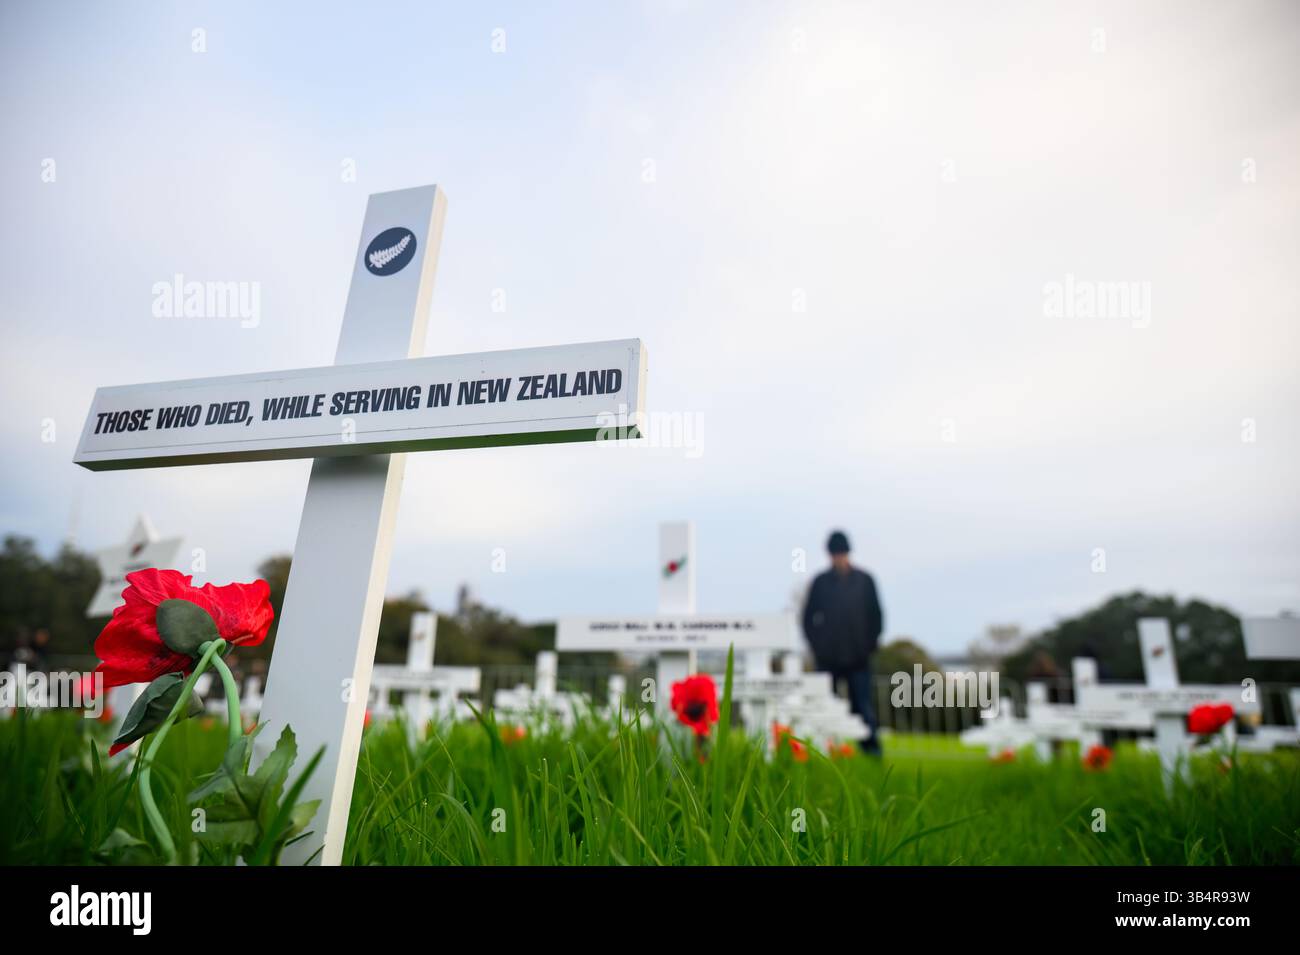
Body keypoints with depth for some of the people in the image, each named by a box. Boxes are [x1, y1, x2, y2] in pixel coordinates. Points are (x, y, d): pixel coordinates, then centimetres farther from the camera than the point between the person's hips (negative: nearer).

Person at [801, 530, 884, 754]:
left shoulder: (864, 580, 3)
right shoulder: (820, 582, 2)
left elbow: (876, 615, 8)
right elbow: (808, 617, 7)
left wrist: (869, 644, 2)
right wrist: (817, 646, 0)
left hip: (859, 657, 0)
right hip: (827, 658, 0)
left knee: (863, 704, -2)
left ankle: (871, 745, 5)